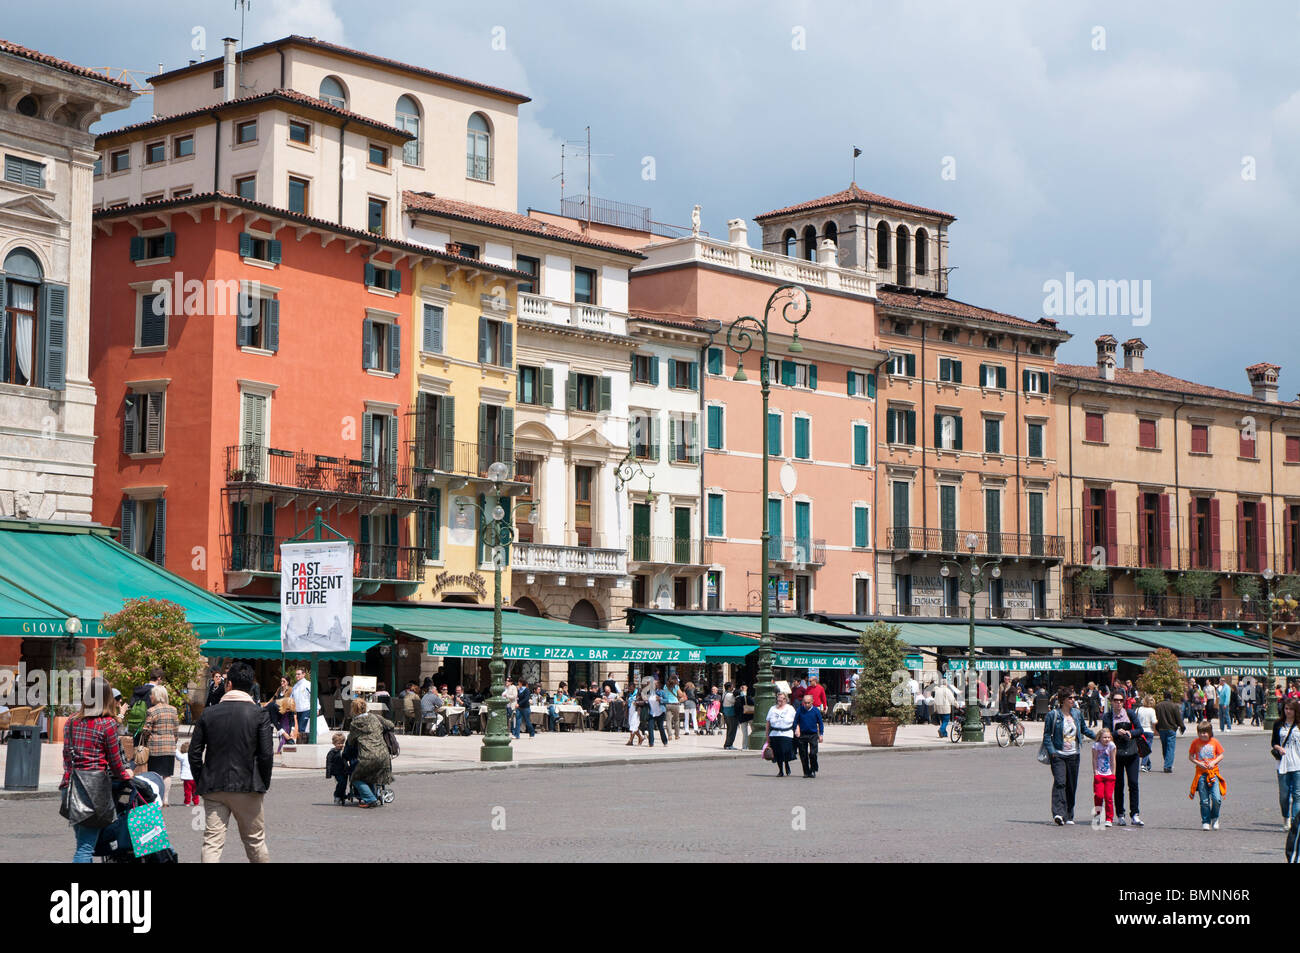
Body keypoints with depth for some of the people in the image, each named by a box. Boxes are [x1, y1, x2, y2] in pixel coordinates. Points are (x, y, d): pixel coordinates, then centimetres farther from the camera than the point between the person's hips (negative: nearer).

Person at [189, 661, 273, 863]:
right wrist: (264, 785, 4)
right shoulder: (258, 715, -3)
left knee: (212, 842, -1)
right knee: (255, 841, 12)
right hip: (247, 788, -1)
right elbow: (266, 754, -7)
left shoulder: (208, 713, 2)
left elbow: (194, 752, 2)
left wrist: (200, 783, 12)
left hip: (213, 788, 1)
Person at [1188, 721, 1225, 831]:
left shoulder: (1214, 742, 2)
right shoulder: (1196, 743, 2)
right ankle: (1205, 822, 14)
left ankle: (1215, 818, 13)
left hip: (1213, 773, 0)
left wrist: (1214, 762, -9)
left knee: (1217, 799, -11)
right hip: (1201, 773, 0)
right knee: (1204, 801, 2)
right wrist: (1198, 763, -9)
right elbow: (1190, 757, 7)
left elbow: (1221, 755, 9)